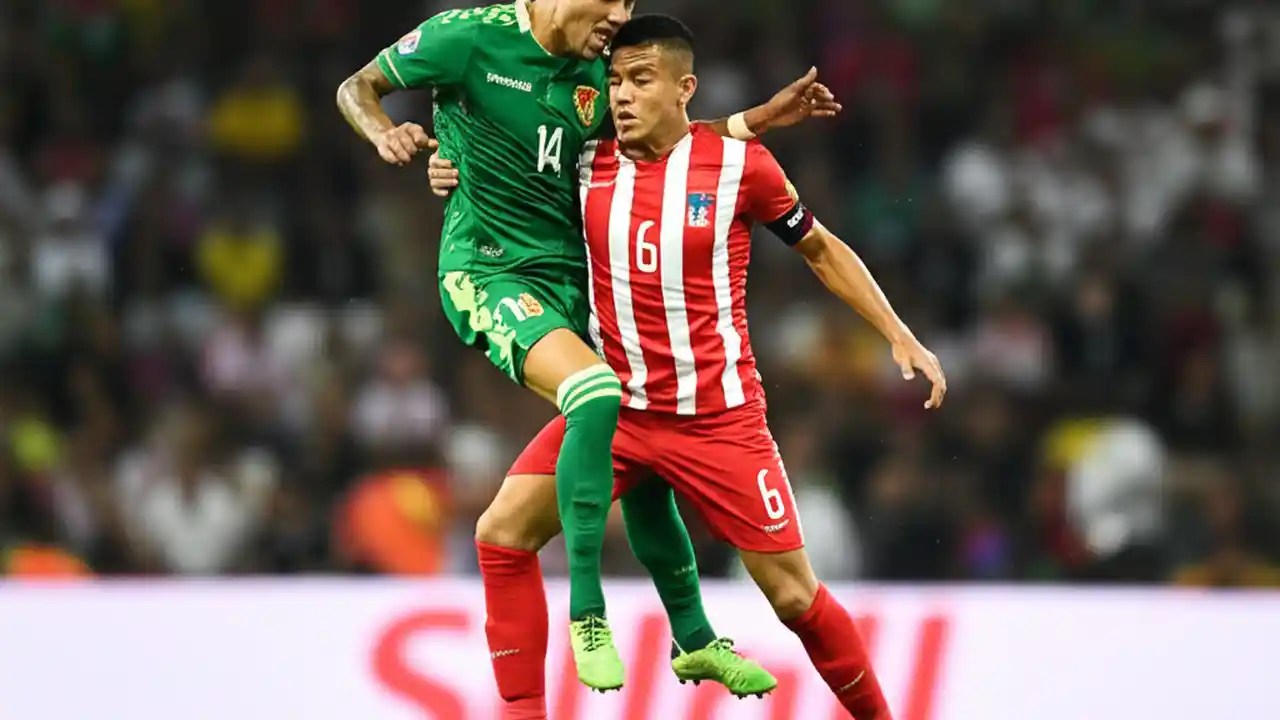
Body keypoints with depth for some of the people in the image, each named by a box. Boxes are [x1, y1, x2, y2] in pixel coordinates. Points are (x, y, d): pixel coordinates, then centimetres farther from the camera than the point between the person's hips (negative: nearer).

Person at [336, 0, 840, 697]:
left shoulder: (601, 74, 6)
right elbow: (357, 87, 0)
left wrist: (753, 121, 10)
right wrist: (385, 134, -22)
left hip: (569, 275, 7)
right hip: (490, 272, -7)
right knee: (598, 392, -30)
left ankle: (692, 638, 25)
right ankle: (586, 608, -22)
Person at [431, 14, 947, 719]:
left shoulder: (739, 164, -8)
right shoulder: (587, 165, 0)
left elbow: (819, 248, 7)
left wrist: (900, 337, 3)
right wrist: (454, 174, -3)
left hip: (718, 417, -3)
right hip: (616, 408, 3)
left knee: (793, 594, -1)